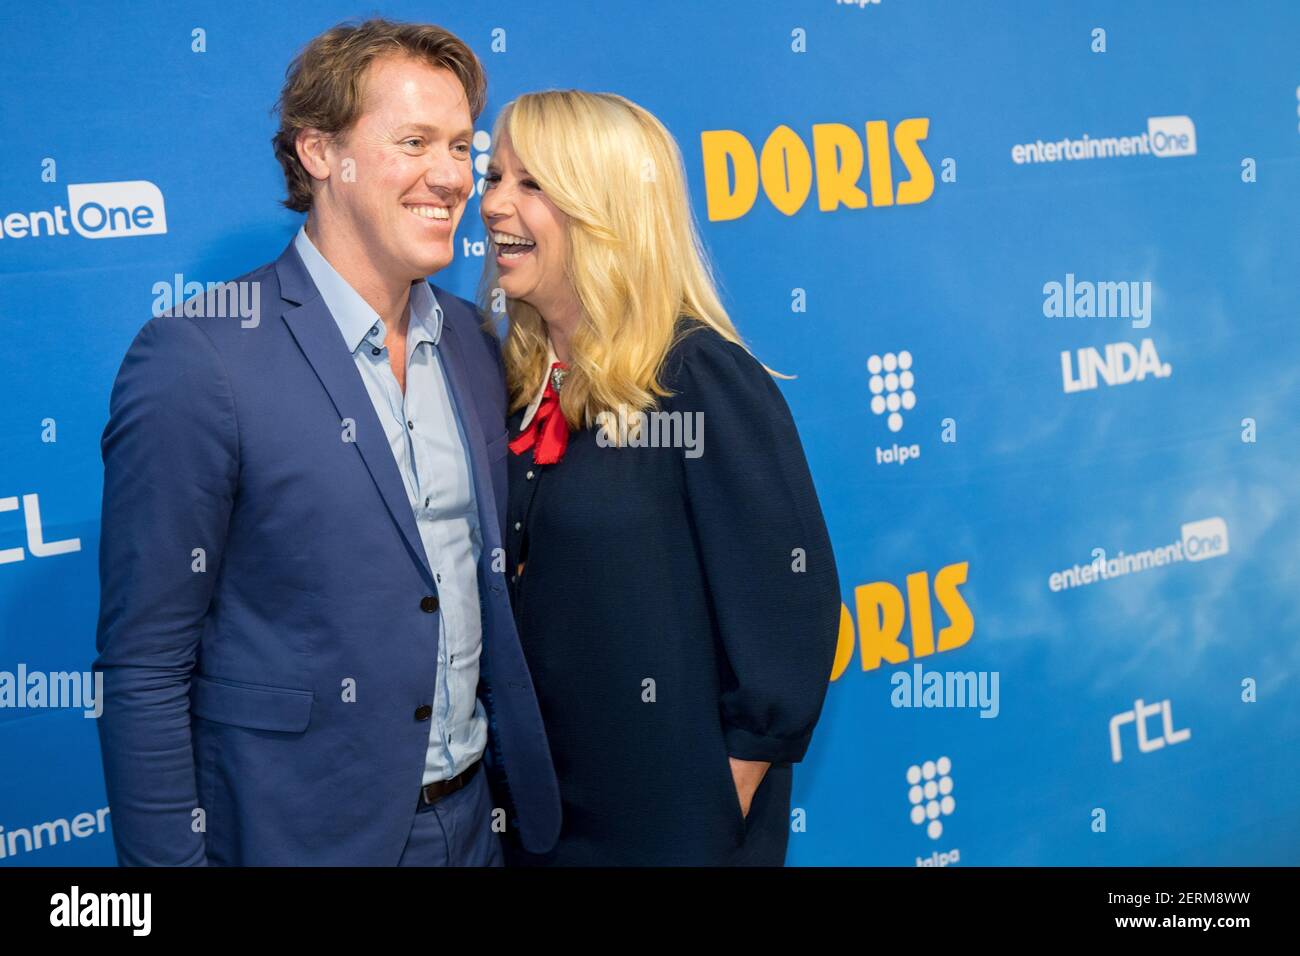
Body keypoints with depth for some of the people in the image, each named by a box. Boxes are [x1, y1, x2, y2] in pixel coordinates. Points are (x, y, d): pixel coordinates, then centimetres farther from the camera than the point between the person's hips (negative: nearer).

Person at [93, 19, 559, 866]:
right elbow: (145, 665, -14)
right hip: (301, 832, -5)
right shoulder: (196, 358, -17)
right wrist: (168, 853, -13)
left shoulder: (473, 343, 3)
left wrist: (521, 785, 11)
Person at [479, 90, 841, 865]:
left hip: (676, 822, -6)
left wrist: (724, 805, -13)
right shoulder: (514, 378, 2)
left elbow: (788, 612, -17)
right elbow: (508, 595, 9)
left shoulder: (704, 380, -18)